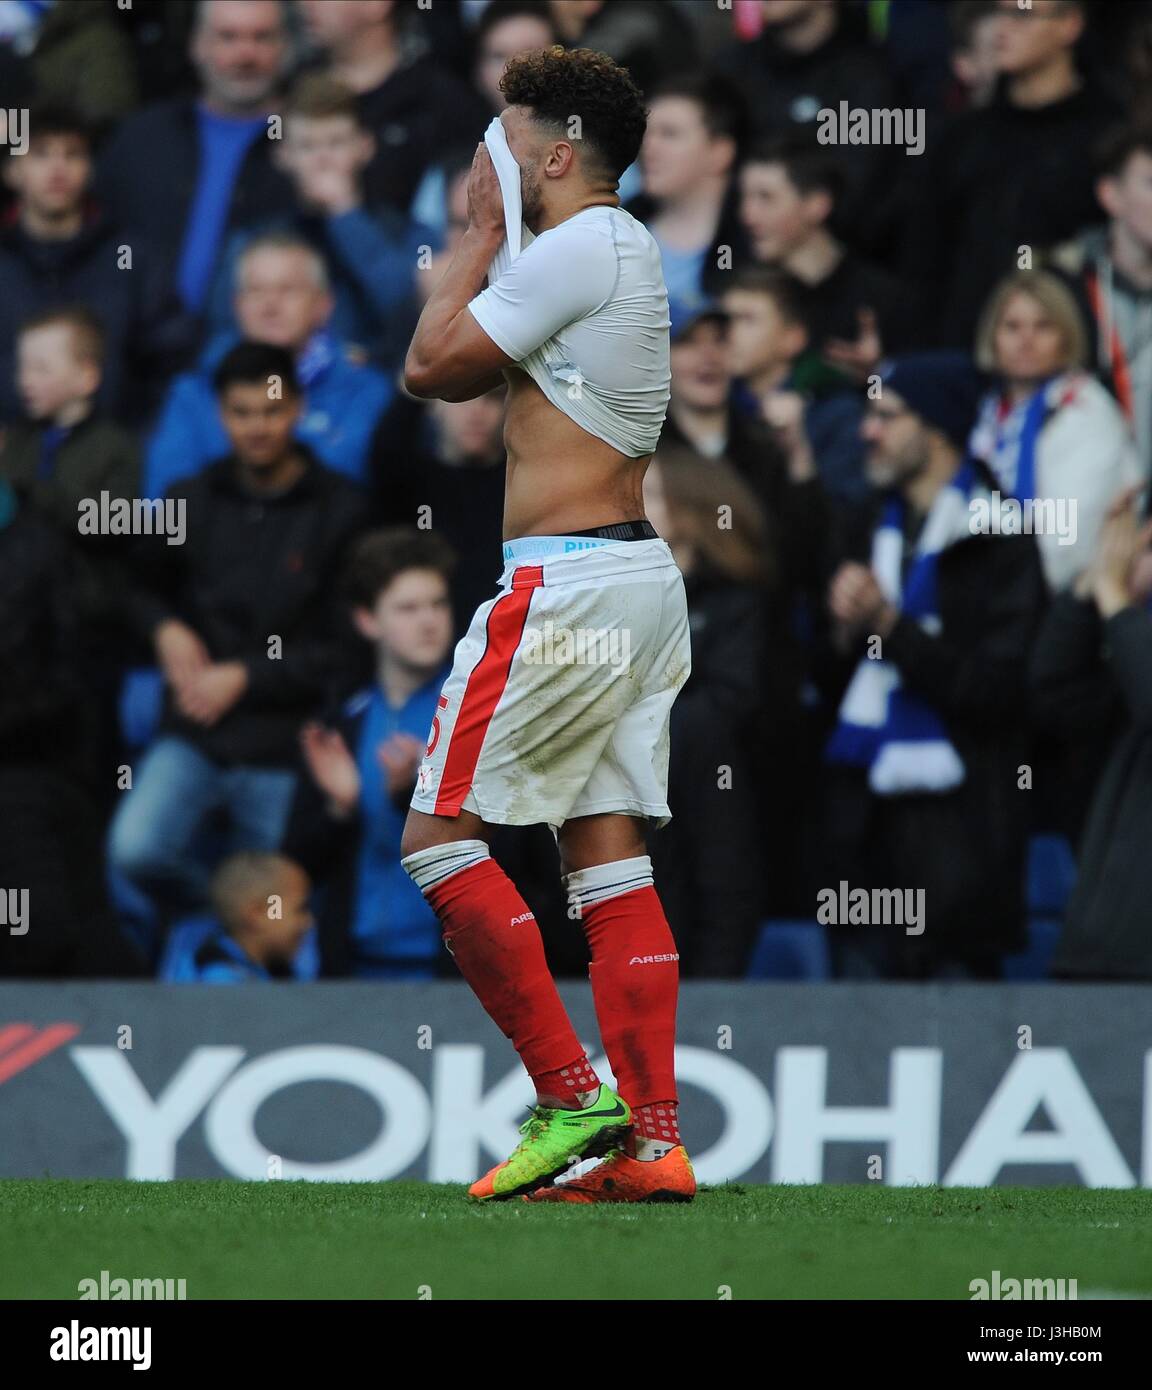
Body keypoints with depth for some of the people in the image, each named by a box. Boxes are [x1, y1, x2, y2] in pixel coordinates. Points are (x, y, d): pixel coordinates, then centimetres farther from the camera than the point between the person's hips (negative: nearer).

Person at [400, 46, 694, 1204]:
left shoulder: (576, 248, -13)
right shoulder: (625, 252, 19)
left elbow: (430, 364, -9)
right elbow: (460, 375, 26)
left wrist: (478, 231, 0)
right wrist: (491, 236, 21)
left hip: (566, 581, -10)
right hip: (637, 577, 10)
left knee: (441, 837, -5)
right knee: (607, 853, 6)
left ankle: (572, 1096, -10)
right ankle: (650, 1141, 1)